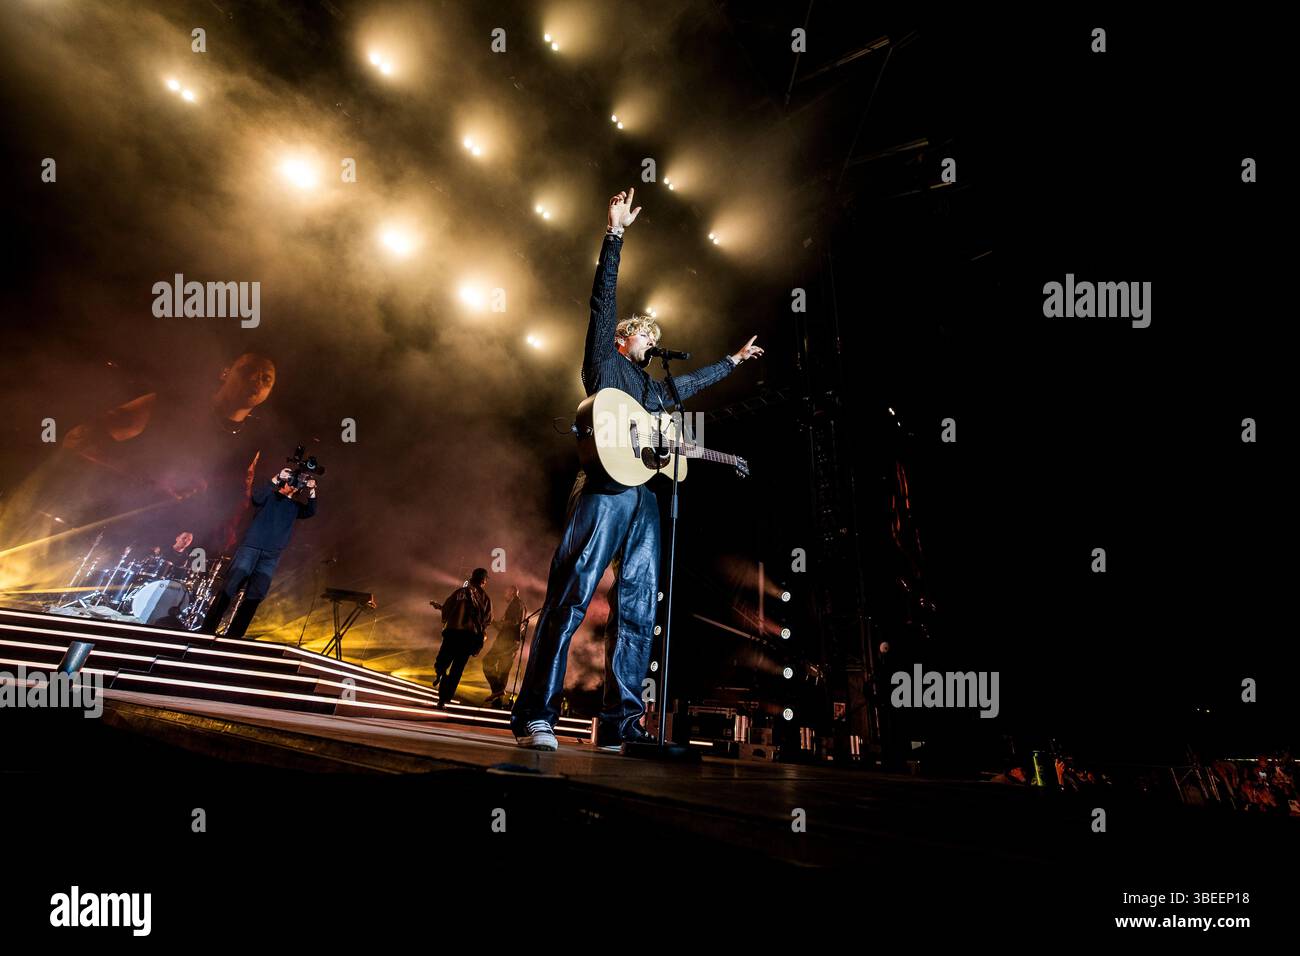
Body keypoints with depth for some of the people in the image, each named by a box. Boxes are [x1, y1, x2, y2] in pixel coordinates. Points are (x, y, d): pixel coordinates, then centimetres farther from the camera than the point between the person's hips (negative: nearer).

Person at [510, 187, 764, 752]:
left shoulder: (655, 389, 32)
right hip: (606, 486, -7)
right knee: (571, 595, -14)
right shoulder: (604, 363, 15)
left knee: (637, 609, -1)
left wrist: (734, 360, 59)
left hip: (644, 495, 7)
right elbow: (603, 299, 8)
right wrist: (615, 234, 4)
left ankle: (619, 725, 1)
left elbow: (695, 382, 49)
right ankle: (534, 717, -13)